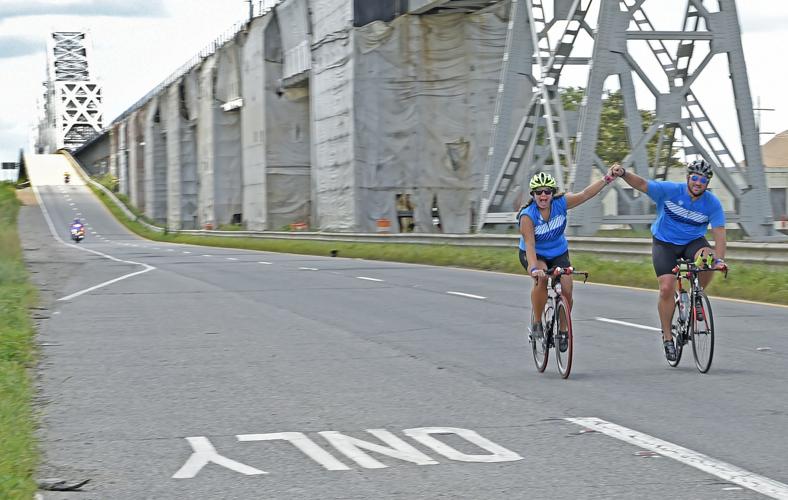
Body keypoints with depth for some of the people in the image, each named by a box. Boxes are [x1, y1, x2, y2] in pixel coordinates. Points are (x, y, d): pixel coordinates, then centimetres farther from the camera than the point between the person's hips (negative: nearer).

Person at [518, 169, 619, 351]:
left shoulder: (560, 203, -18)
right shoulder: (527, 216, -28)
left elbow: (585, 194, -19)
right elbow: (529, 244, -38)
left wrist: (606, 179, -30)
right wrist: (534, 268, -52)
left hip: (559, 253, 3)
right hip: (534, 255, -3)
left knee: (567, 291, -13)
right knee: (541, 278, -34)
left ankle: (562, 331, 10)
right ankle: (537, 323, -16)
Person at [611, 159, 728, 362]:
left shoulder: (712, 203, -14)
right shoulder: (670, 191, -18)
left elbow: (719, 233, -18)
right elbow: (642, 184, -26)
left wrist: (720, 259, -32)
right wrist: (623, 173, -45)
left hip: (693, 242, 1)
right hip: (664, 243, -1)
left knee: (707, 258, -33)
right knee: (667, 288, -16)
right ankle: (667, 336, -1)